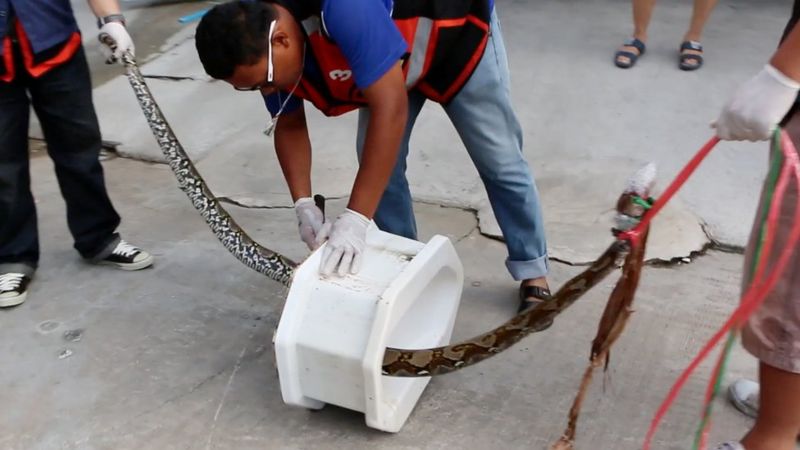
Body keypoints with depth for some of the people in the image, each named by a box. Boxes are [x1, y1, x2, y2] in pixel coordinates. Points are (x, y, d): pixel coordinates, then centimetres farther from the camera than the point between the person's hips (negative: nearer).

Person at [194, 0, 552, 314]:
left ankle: (533, 273, 18)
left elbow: (391, 108, -47)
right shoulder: (259, 48, -20)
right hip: (389, 62, 6)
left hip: (459, 31, -5)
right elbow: (289, 126, -6)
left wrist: (355, 219, -46)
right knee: (377, 164, -4)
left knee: (499, 161, 2)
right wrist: (304, 204, -18)